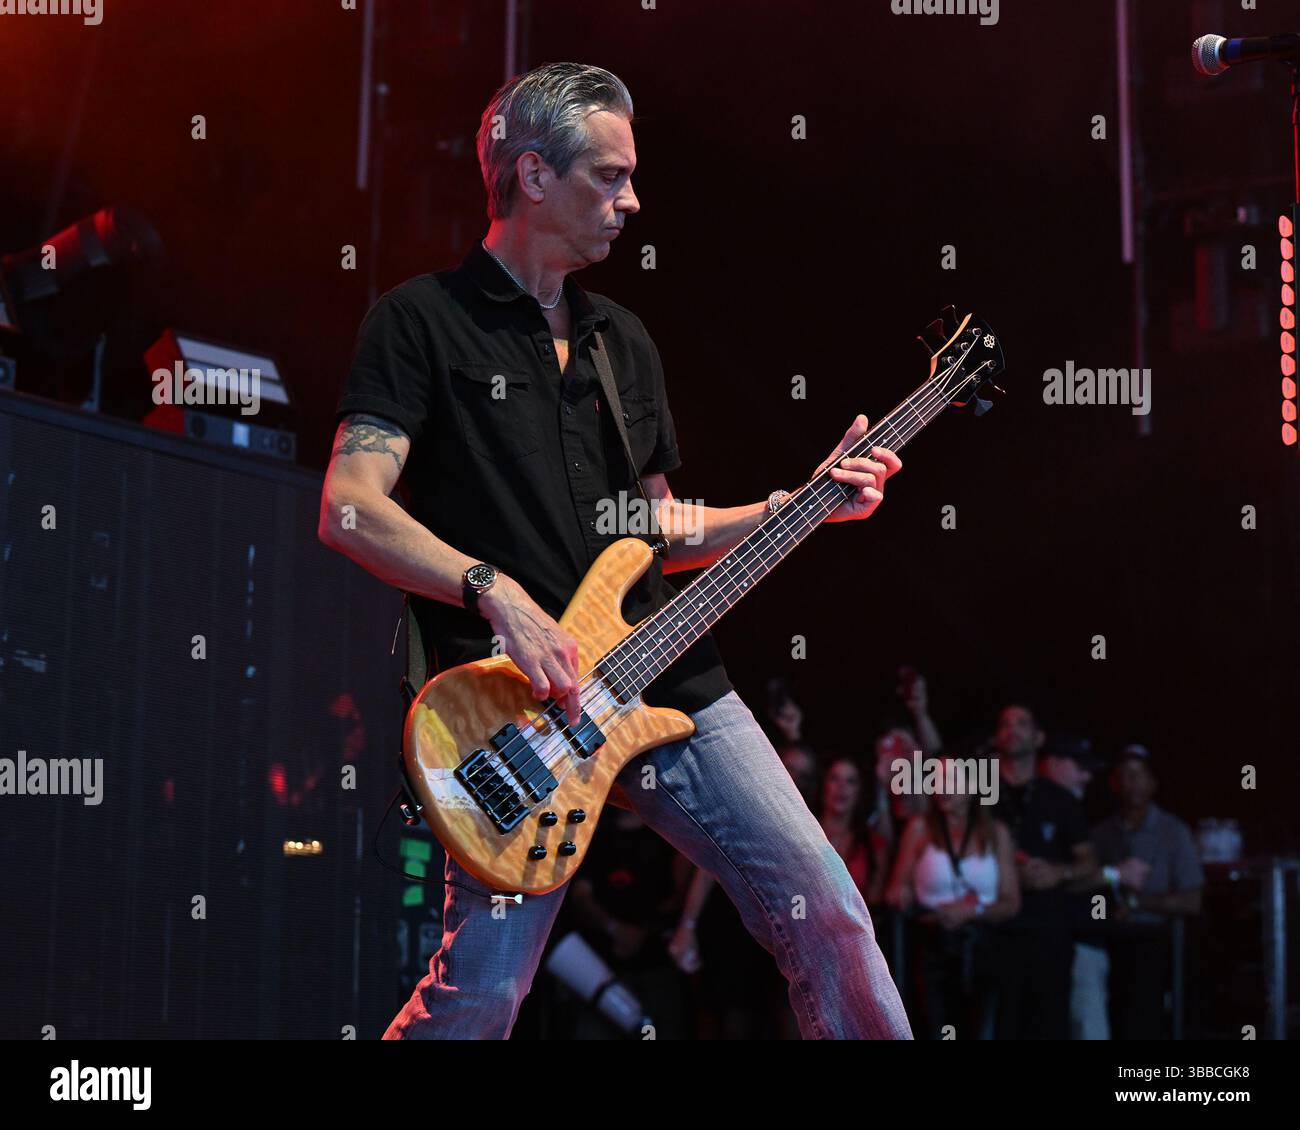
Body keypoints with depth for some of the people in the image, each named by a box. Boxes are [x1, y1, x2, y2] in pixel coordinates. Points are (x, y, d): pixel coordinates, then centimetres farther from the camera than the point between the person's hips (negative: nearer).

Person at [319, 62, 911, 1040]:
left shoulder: (625, 339, 18)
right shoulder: (423, 321, -2)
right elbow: (349, 511, -12)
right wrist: (498, 593, -22)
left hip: (675, 686, 6)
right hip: (520, 710, -6)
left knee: (827, 912, 3)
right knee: (478, 994, -9)